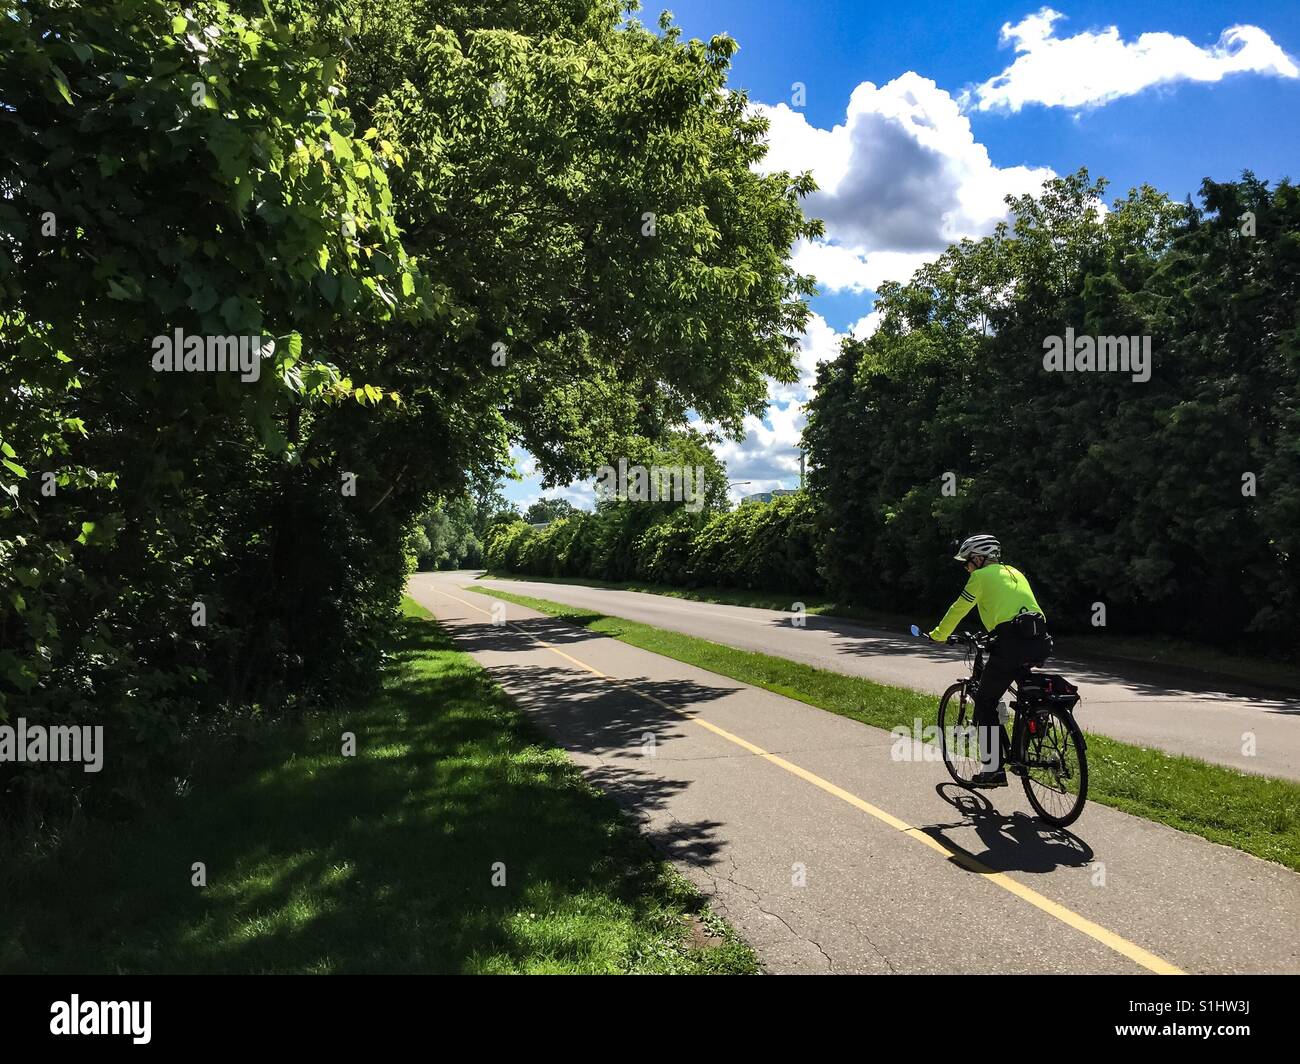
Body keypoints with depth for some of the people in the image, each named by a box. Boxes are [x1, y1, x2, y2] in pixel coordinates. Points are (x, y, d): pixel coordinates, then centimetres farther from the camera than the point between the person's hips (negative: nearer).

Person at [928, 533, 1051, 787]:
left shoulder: (981, 576, 8)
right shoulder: (1016, 573, 28)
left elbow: (958, 609, 11)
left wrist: (939, 635, 26)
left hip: (1011, 644, -7)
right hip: (1041, 642, 7)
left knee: (985, 703, 6)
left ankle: (993, 770, 5)